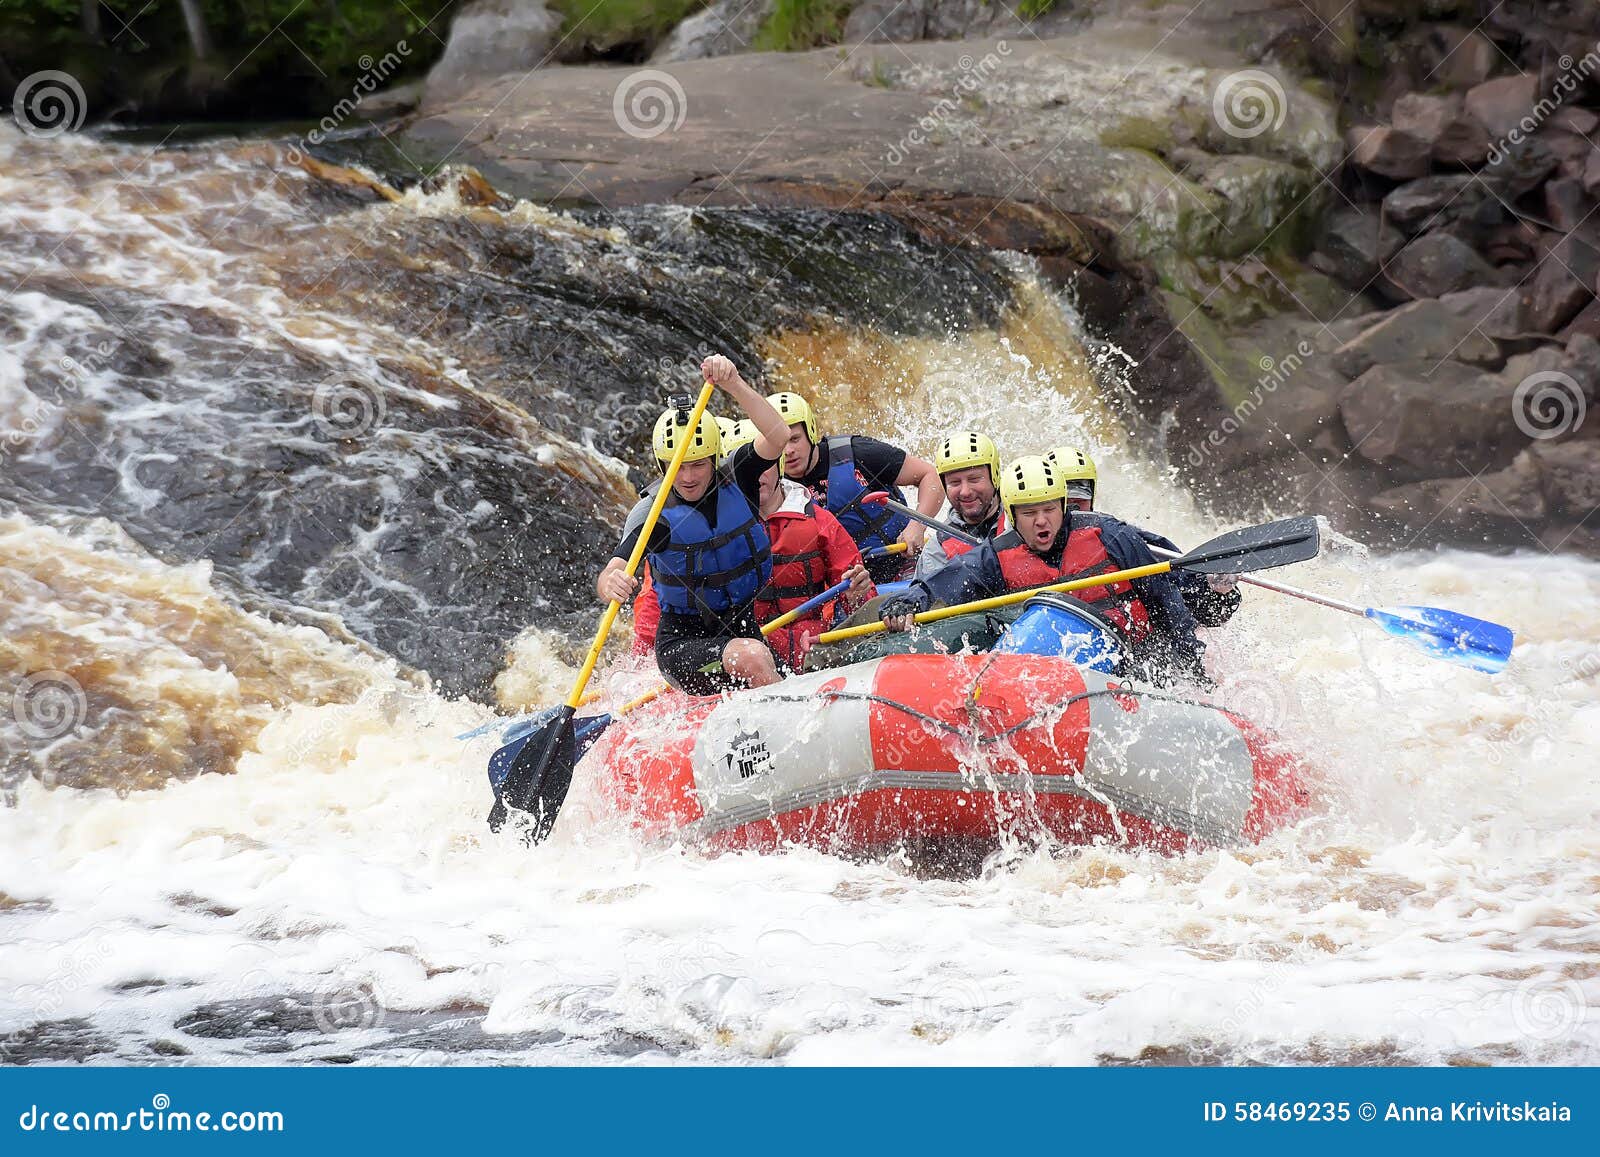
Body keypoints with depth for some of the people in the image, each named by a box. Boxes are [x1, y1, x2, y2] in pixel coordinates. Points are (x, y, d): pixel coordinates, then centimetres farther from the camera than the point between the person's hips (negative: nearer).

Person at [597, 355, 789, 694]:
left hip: (744, 628, 5)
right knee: (752, 658, -33)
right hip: (683, 643, -5)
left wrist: (734, 385, -37)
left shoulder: (736, 479, -4)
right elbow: (612, 572, -27)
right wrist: (610, 583, -53)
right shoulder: (654, 514, -14)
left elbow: (777, 437, -23)